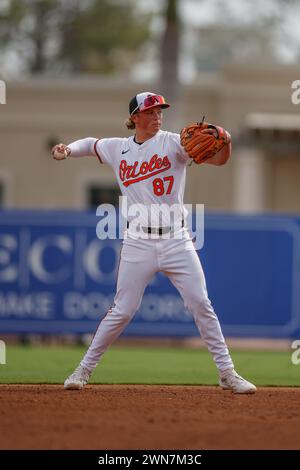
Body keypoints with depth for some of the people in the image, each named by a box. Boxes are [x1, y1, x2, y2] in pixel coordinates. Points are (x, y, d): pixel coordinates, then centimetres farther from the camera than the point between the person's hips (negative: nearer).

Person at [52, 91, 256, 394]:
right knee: (123, 311, 0)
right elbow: (92, 144, 28)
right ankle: (84, 369, 12)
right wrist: (68, 149, 8)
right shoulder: (118, 149, 6)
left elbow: (218, 158, -15)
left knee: (202, 306, -3)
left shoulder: (173, 143, -3)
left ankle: (227, 373, 5)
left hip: (176, 241, -1)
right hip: (138, 242, 1)